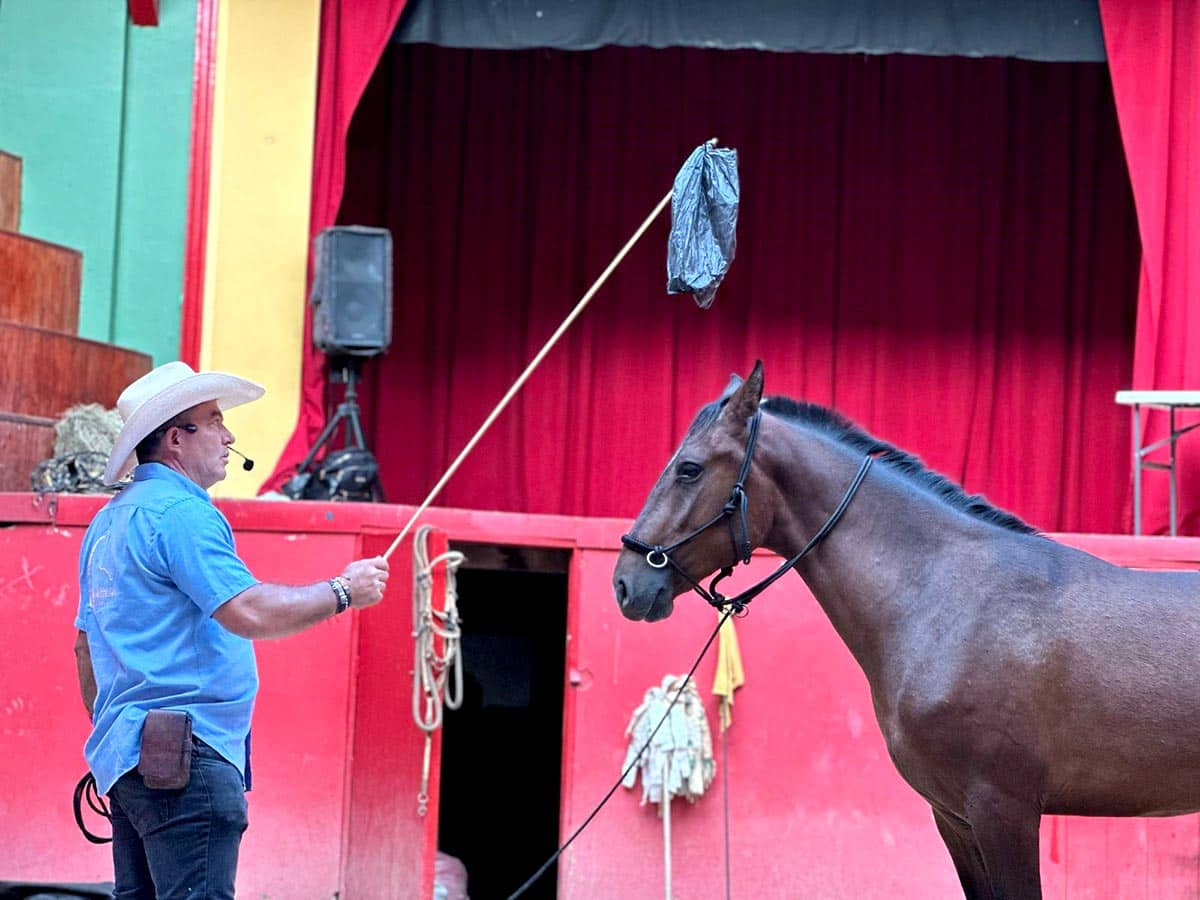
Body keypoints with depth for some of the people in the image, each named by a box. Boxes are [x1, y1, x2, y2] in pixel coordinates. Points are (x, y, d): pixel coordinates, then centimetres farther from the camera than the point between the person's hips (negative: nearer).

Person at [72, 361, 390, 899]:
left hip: (125, 756, 10)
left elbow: (86, 644, 25)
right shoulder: (181, 512, -12)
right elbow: (249, 612, -21)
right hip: (185, 755, -10)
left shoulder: (110, 518, 20)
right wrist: (342, 591, -9)